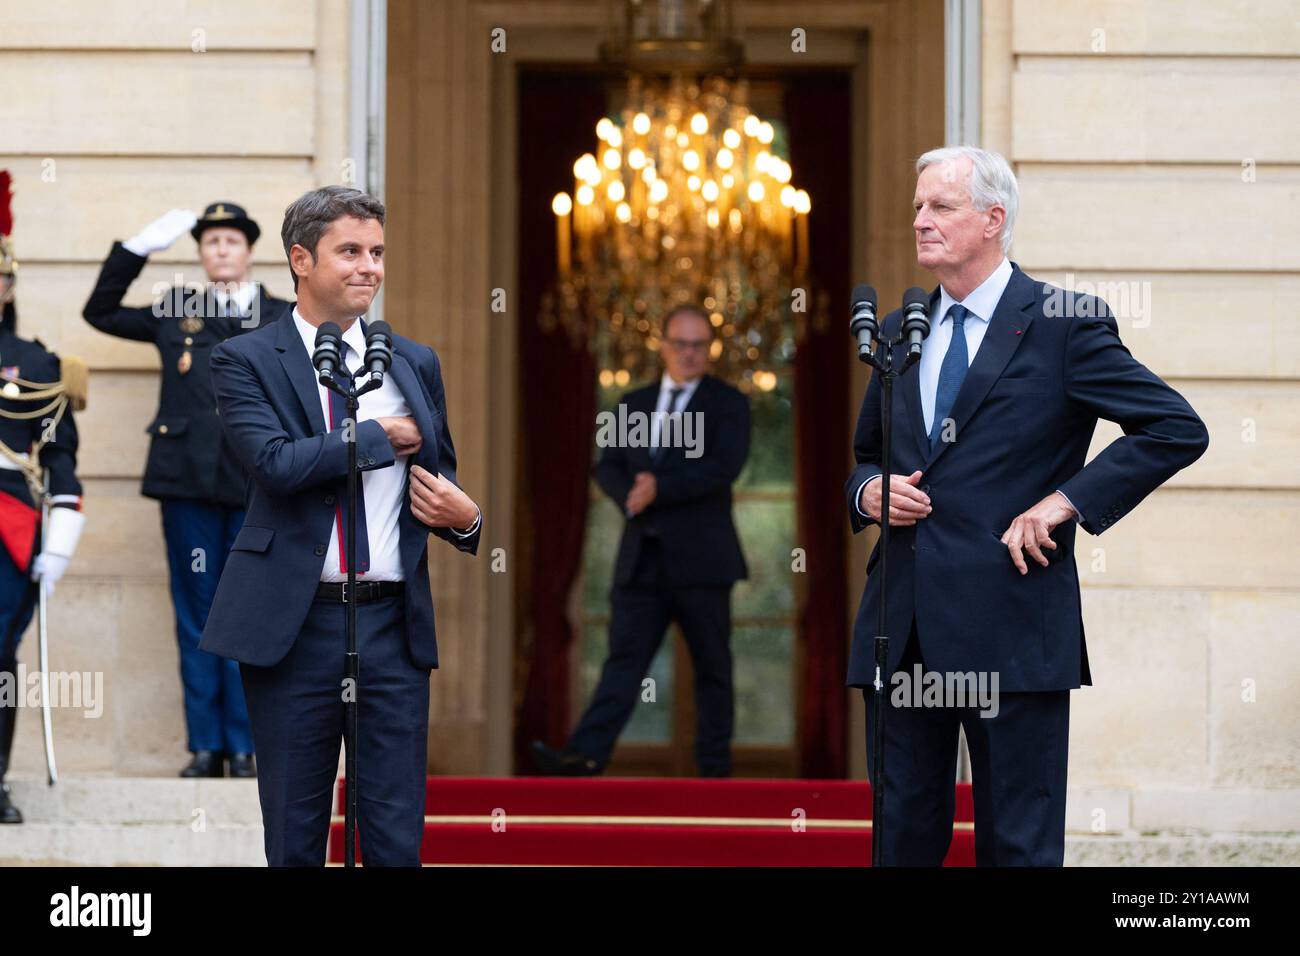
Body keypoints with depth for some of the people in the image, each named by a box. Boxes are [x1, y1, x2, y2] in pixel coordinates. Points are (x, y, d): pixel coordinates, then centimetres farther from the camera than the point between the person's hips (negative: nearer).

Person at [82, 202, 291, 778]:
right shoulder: (173, 313, 12)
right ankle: (204, 746, 10)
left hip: (256, 487, -1)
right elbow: (100, 311, 20)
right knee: (196, 616, 4)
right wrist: (137, 249, 10)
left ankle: (243, 747, 7)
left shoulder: (284, 318, 9)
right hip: (189, 483, 1)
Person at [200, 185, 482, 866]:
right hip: (294, 624, -3)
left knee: (397, 835, 3)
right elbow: (276, 462, -17)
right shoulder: (246, 361, 0)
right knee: (294, 834, 7)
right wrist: (382, 436, -9)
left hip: (393, 624, 3)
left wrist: (465, 519, -4)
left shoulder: (415, 364, 13)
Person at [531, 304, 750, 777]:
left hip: (700, 559, -3)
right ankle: (585, 755, -16)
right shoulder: (635, 403, 16)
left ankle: (714, 768, 11)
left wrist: (660, 488, -19)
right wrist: (632, 494, -14)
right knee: (624, 658, -6)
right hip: (642, 560, 3)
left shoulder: (728, 403, 2)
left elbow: (724, 466, -13)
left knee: (712, 667, 4)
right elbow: (608, 467, 8)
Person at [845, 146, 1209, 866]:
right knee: (902, 837, 8)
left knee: (1018, 845, 0)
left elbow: (1177, 429, -6)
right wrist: (869, 491, 4)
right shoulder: (899, 334, 16)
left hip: (1009, 623, -5)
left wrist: (1066, 503, -11)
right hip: (902, 629, 6)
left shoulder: (1062, 325, -2)